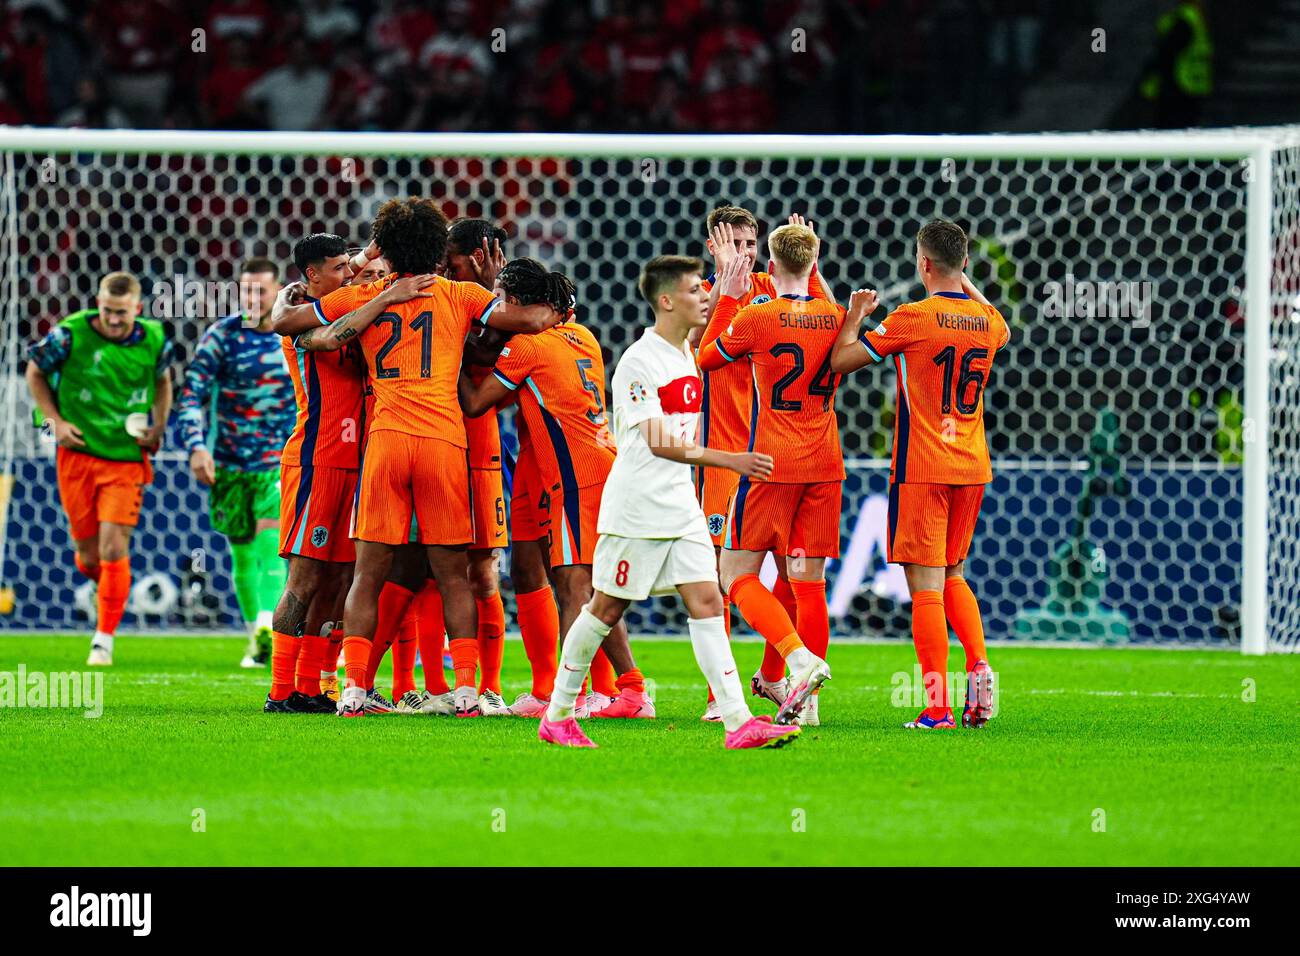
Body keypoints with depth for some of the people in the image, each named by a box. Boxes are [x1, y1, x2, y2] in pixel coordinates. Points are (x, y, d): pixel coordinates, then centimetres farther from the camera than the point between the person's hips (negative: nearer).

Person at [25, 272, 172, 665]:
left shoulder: (154, 340, -4)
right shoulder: (71, 334, -11)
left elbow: (162, 380, 18)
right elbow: (35, 371, 5)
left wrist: (158, 428, 4)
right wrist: (56, 420, -5)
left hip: (127, 459, 0)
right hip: (78, 454, 0)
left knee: (114, 548, -11)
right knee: (88, 555, 5)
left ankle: (104, 639, 0)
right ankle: (107, 586, 41)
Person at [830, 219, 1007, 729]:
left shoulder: (912, 318, -13)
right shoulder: (988, 320, 5)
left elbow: (841, 359, -6)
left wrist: (856, 313, 10)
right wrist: (965, 283, 37)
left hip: (921, 468, -6)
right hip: (973, 467, 6)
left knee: (926, 585, -4)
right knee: (952, 576, 20)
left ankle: (938, 707, -9)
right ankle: (979, 666, -1)